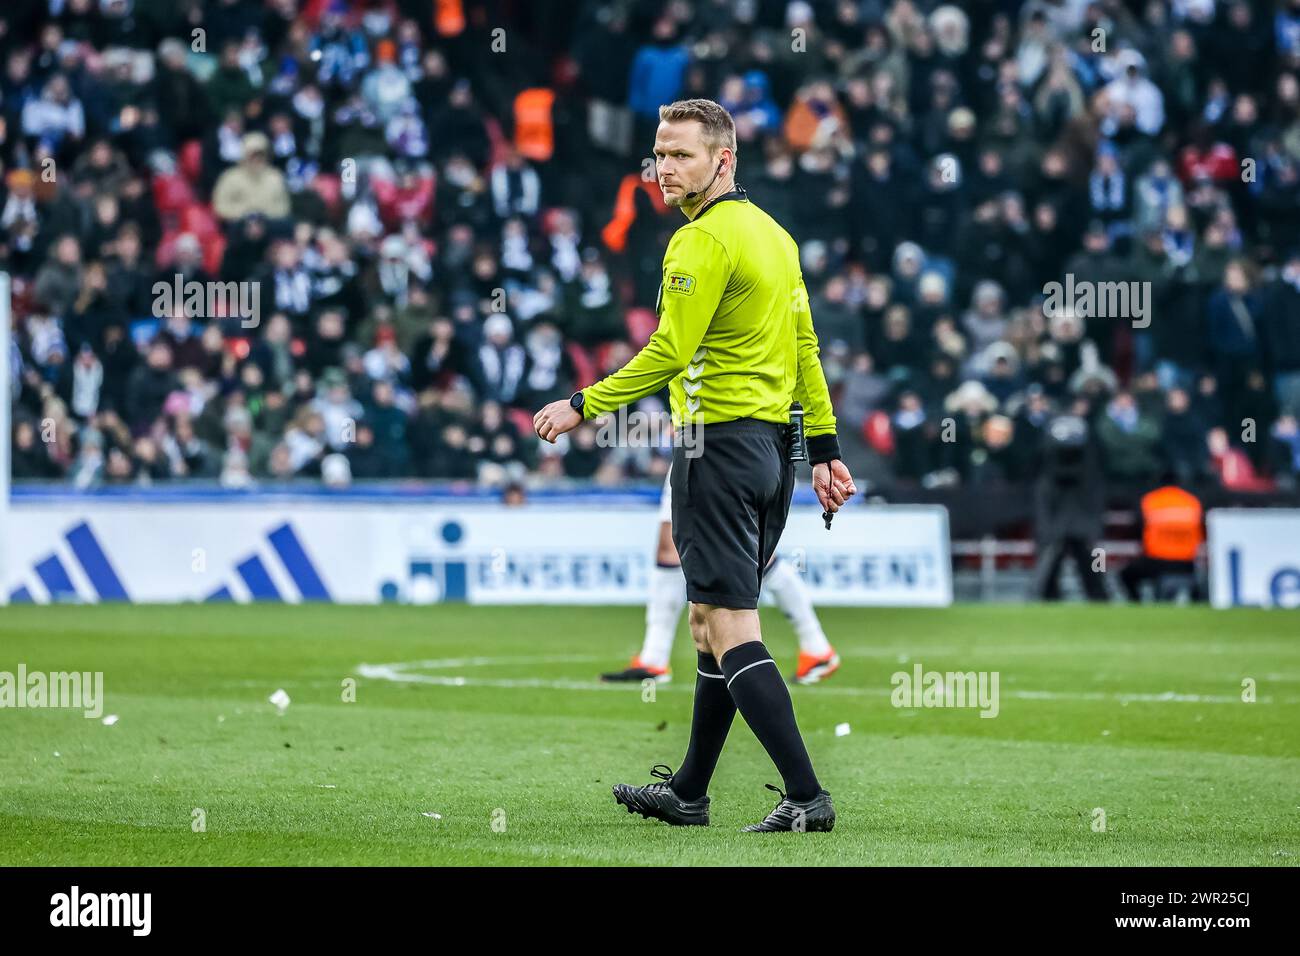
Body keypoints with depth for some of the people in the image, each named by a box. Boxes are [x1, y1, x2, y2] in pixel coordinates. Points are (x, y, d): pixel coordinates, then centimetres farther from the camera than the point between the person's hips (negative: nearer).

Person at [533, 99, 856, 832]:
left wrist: (583, 407, -11)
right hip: (773, 445, 9)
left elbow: (669, 354, -18)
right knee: (714, 620, 17)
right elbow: (805, 348, 16)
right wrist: (825, 449, 18)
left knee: (730, 627, -10)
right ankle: (688, 792, 24)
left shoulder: (704, 241, -13)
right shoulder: (773, 234, 15)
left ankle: (806, 797, -17)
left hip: (719, 444, -9)